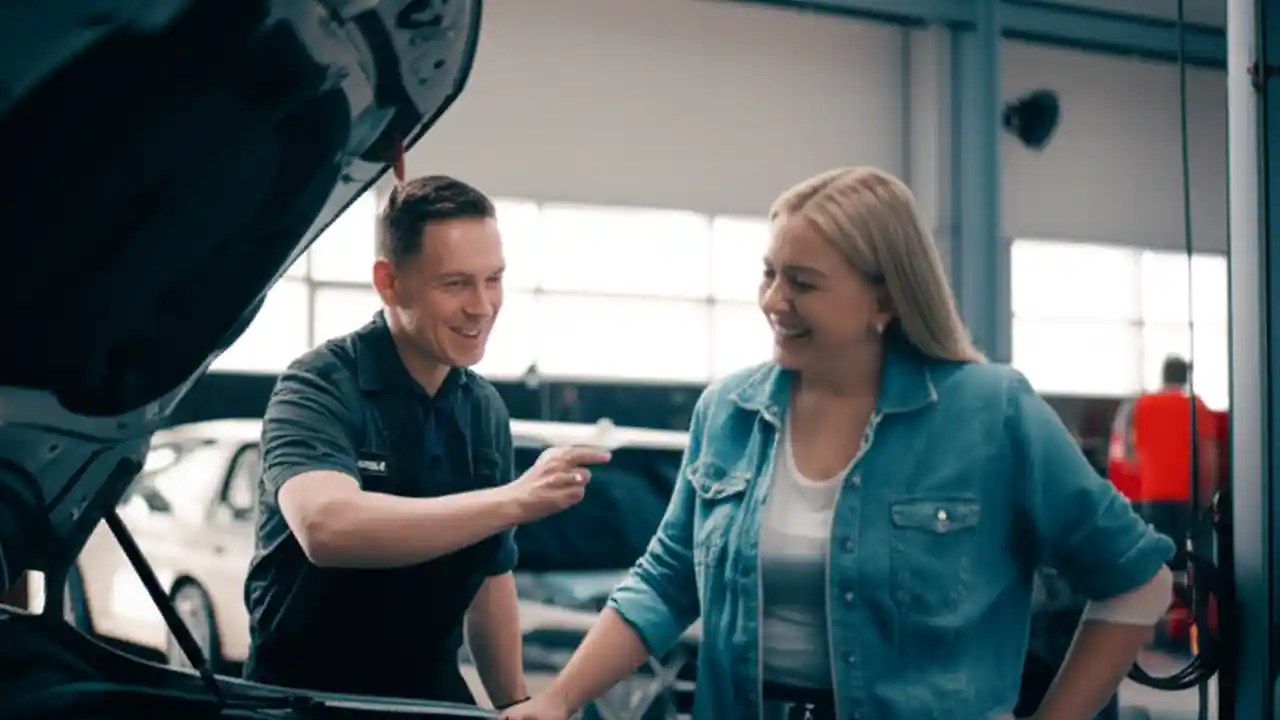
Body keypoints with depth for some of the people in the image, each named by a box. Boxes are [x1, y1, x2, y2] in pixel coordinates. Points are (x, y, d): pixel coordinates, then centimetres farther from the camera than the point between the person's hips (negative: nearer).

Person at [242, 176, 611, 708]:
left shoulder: (485, 410, 4)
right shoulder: (321, 388, -16)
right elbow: (326, 527, -35)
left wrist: (514, 704, 8)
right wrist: (515, 500, -37)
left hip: (432, 694, 6)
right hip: (302, 695, -5)